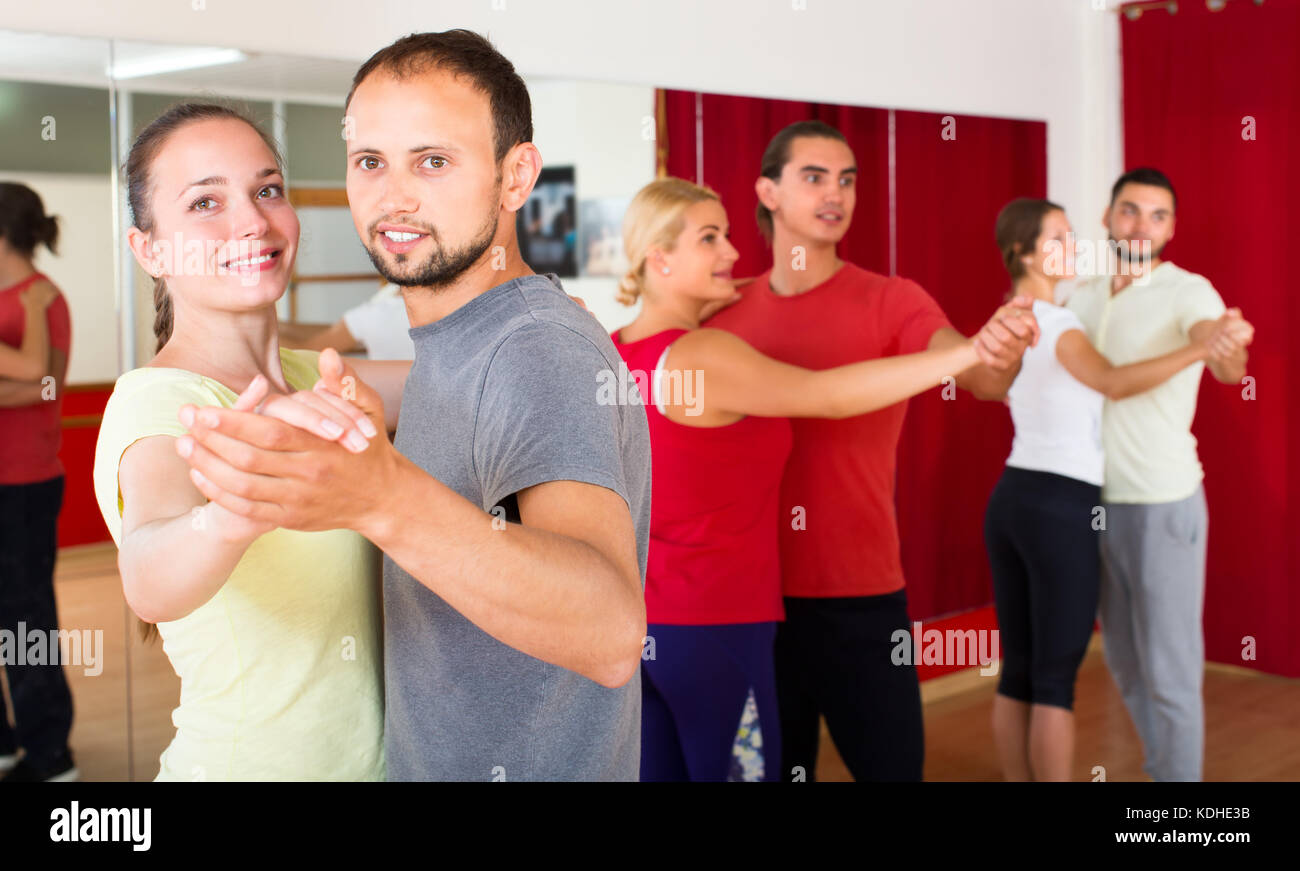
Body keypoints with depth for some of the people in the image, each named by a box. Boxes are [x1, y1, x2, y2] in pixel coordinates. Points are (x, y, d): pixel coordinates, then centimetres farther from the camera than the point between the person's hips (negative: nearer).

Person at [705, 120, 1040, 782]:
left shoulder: (893, 302, -5)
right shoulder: (725, 313, 3)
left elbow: (974, 375, -22)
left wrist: (998, 353, -43)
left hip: (860, 597, -2)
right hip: (751, 593, 2)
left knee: (891, 764, 6)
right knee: (773, 766, 15)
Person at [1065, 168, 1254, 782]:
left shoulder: (1187, 292, -12)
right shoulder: (1082, 296, 7)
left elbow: (1226, 365, -30)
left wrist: (1229, 350, -54)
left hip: (1163, 505, -6)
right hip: (1099, 503, 6)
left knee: (1169, 670, 0)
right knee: (1124, 662, 18)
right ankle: (1161, 766, 35)